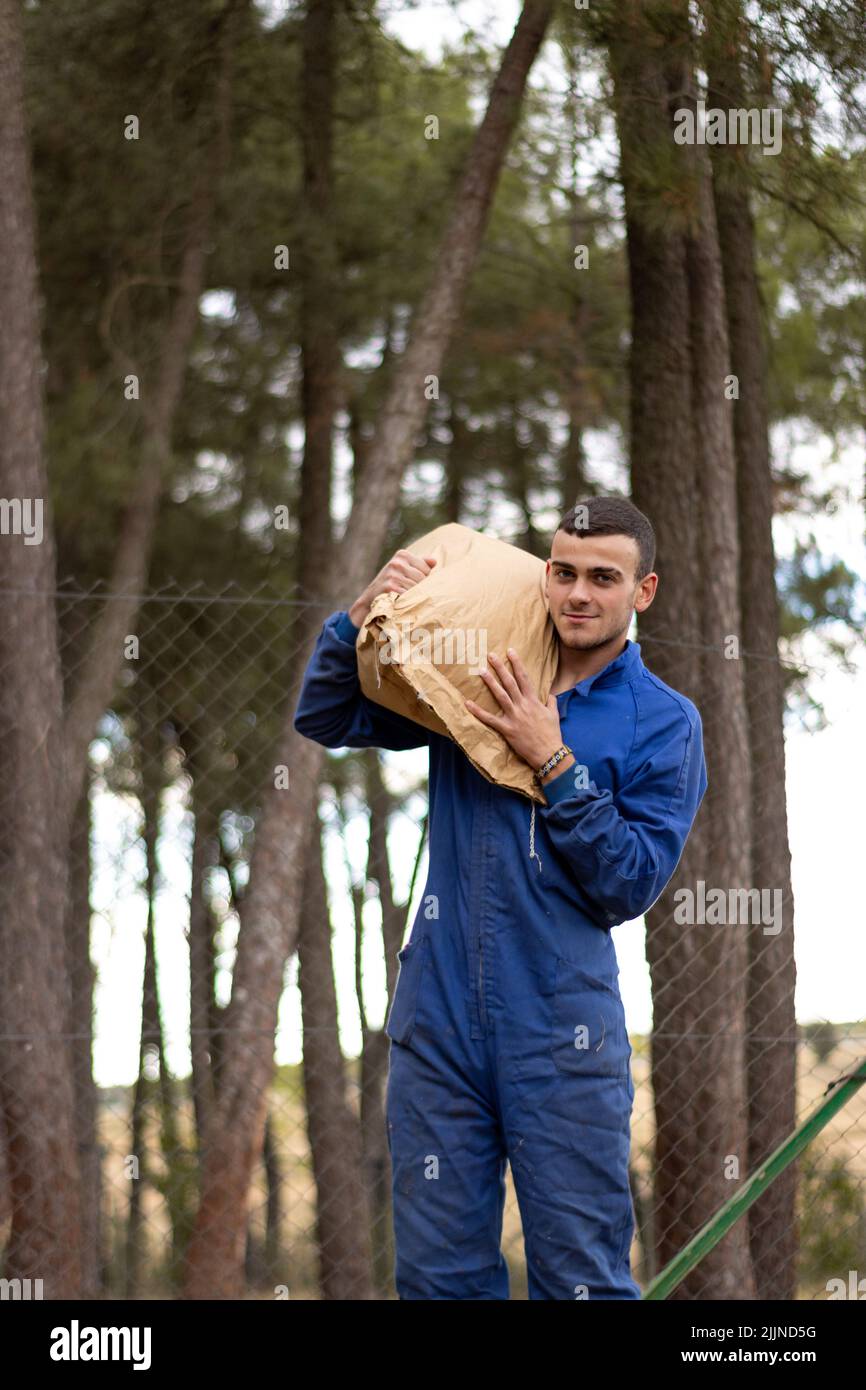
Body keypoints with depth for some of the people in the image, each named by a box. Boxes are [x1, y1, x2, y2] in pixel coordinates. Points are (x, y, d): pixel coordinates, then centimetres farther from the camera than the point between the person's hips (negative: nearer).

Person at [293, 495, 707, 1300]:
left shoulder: (663, 725, 0)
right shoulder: (478, 684, 10)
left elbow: (628, 887, -6)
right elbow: (324, 719, 14)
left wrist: (554, 765, -13)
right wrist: (364, 615, -2)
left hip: (562, 1040, -3)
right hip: (439, 1023, 3)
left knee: (581, 1276, -2)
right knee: (438, 1273, 7)